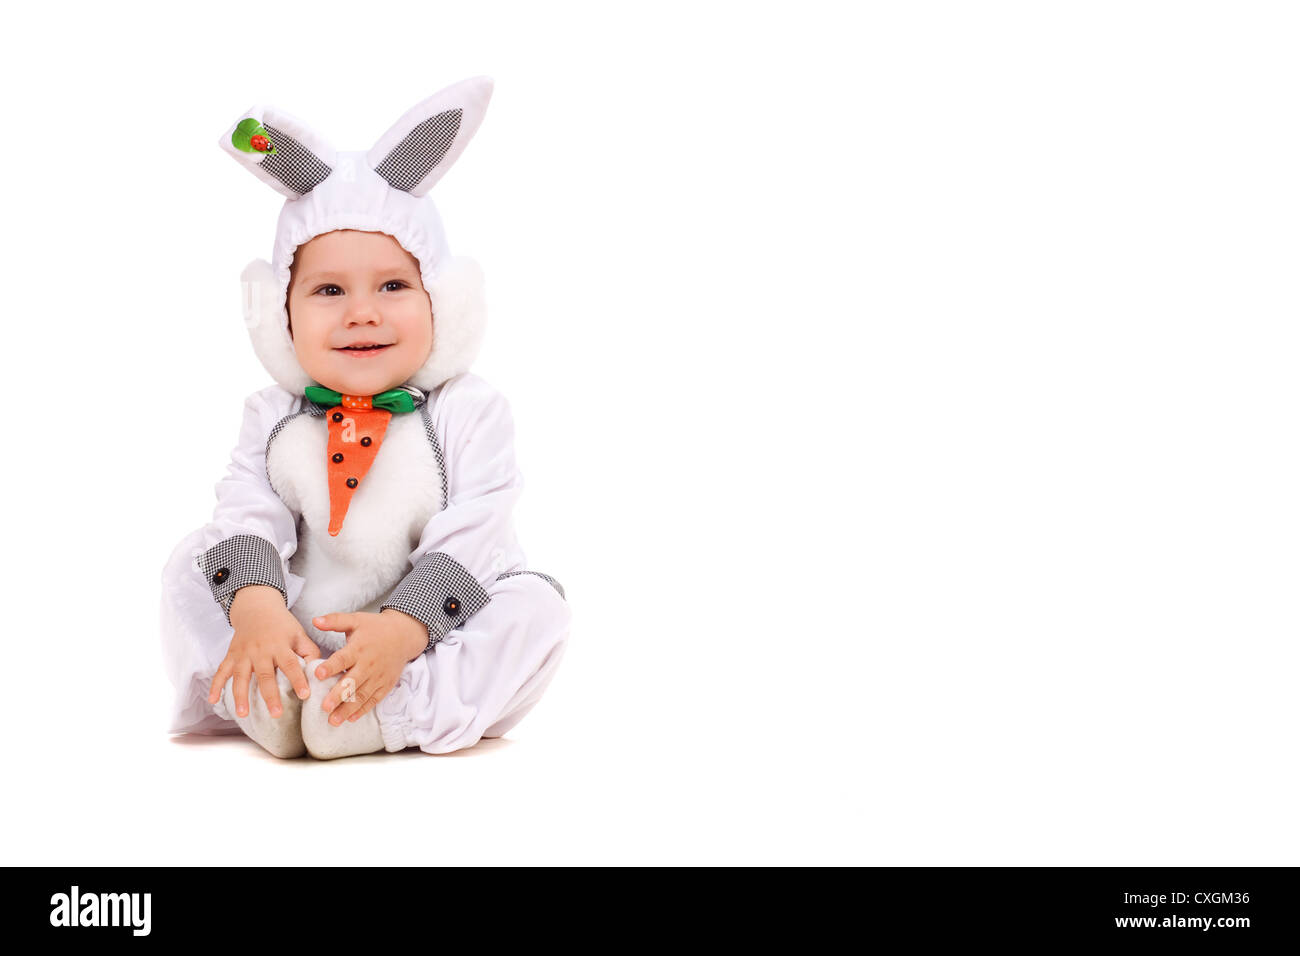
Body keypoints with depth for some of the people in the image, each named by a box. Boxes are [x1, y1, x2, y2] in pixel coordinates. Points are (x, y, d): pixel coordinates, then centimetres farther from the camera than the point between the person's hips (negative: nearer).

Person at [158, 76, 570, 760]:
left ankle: (368, 720, -38)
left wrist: (404, 627, -32)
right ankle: (274, 703, -28)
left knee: (536, 601, -24)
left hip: (431, 646, -2)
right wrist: (254, 602, -33)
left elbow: (468, 543, -16)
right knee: (193, 561, -6)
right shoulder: (272, 419, 4)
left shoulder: (467, 413, -5)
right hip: (295, 648, 2)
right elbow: (248, 517, -10)